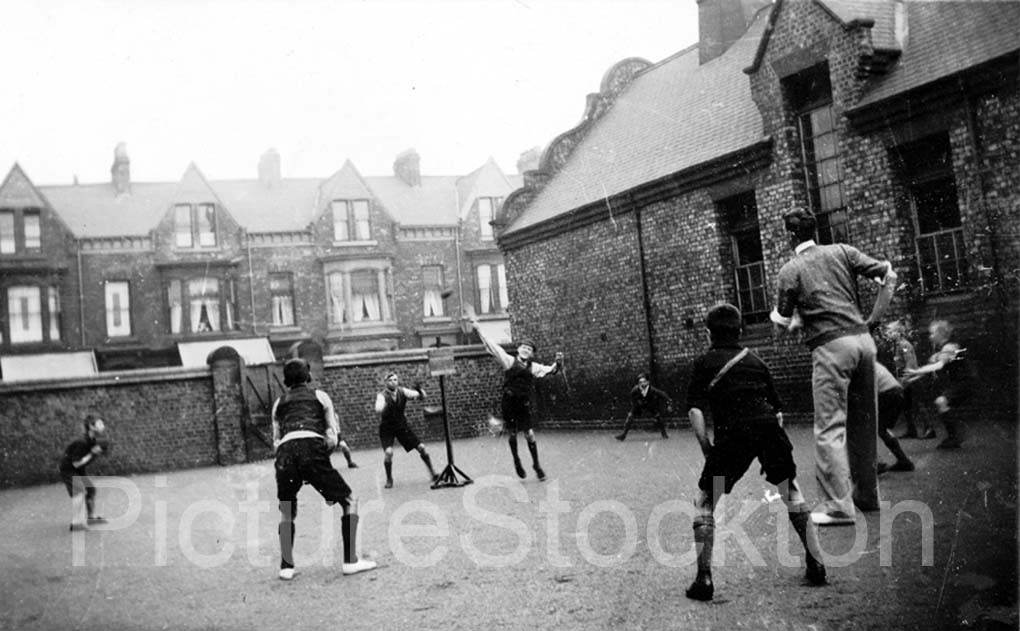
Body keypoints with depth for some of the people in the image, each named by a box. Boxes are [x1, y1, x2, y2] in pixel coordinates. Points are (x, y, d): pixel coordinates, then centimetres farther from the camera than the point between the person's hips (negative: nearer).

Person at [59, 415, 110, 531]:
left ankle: (91, 517, 26)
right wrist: (92, 454, -33)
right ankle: (76, 523, -22)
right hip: (68, 468, -9)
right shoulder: (82, 442, -32)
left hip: (79, 469, 9)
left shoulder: (97, 440, -6)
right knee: (79, 491, -20)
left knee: (90, 489, 12)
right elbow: (76, 463, -30)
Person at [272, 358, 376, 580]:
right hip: (312, 450, -3)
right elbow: (332, 437, 13)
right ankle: (350, 561, 6)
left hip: (285, 453, 3)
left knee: (286, 511, 25)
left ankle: (286, 566, 18)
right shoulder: (320, 396, 19)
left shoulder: (279, 403, 26)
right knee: (350, 501, 11)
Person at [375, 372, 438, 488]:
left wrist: (420, 391, -41)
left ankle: (432, 472, 13)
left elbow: (422, 396, -19)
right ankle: (389, 479, -3)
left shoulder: (402, 392, -10)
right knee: (388, 452, -25)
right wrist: (387, 404, -59)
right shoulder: (382, 395, -19)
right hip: (386, 428, -3)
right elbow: (378, 409, -40)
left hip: (402, 425, 3)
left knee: (421, 447, -4)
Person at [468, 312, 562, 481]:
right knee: (511, 434, 8)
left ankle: (536, 465, 9)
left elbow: (550, 370, 4)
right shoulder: (509, 361, -1)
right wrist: (476, 326, -6)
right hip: (508, 402, -1)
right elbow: (491, 345, -4)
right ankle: (516, 462, 29)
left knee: (529, 434, -4)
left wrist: (557, 363, -19)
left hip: (524, 404, 1)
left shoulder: (533, 367, 6)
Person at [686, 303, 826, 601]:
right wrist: (774, 450, 27)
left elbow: (695, 411, -2)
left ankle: (704, 578, 1)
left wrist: (707, 450, 4)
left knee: (704, 501, 10)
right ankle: (816, 565, 22)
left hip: (731, 435, -3)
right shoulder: (756, 361, 23)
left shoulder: (705, 363, 12)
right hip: (769, 429, 4)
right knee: (791, 491, 24)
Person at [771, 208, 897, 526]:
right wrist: (873, 317, 13)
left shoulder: (789, 271, 0)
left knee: (830, 427, -2)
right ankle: (867, 495, 27)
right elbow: (888, 274, 7)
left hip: (830, 347, -5)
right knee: (864, 422, 15)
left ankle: (838, 506, -6)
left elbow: (782, 326, 2)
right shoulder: (842, 252, 10)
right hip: (863, 339, 5)